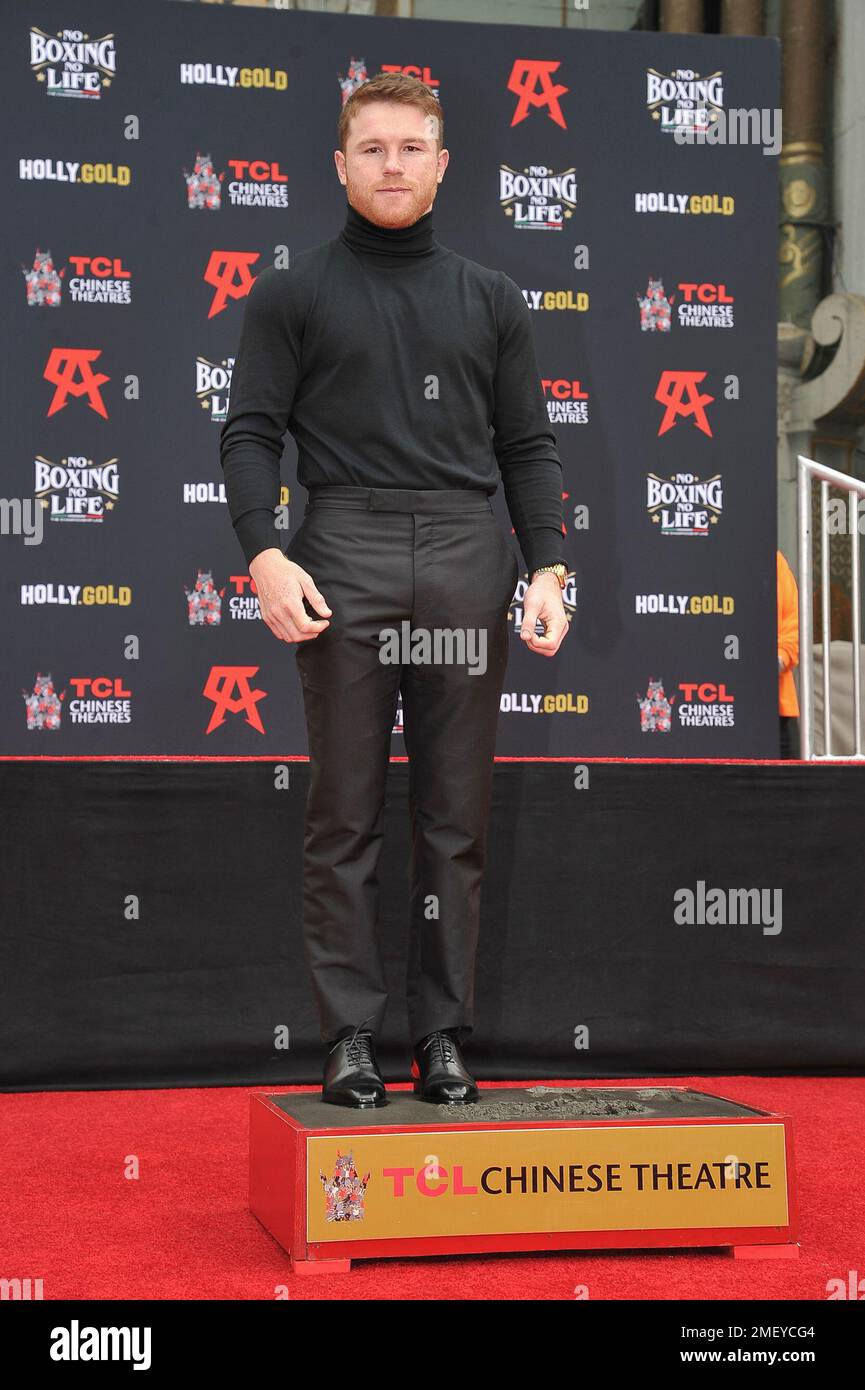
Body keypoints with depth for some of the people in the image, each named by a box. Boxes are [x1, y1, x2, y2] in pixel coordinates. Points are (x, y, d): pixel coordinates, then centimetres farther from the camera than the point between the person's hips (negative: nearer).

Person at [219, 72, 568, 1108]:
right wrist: (265, 555, -12)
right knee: (344, 817, -1)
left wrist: (547, 568, 3)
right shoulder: (292, 295, 9)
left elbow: (527, 447, 15)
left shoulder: (490, 300, 16)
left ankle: (444, 1034, 11)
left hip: (467, 562, 2)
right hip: (344, 559, -2)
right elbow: (250, 433, 3)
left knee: (457, 818, 4)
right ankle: (348, 1035, 6)